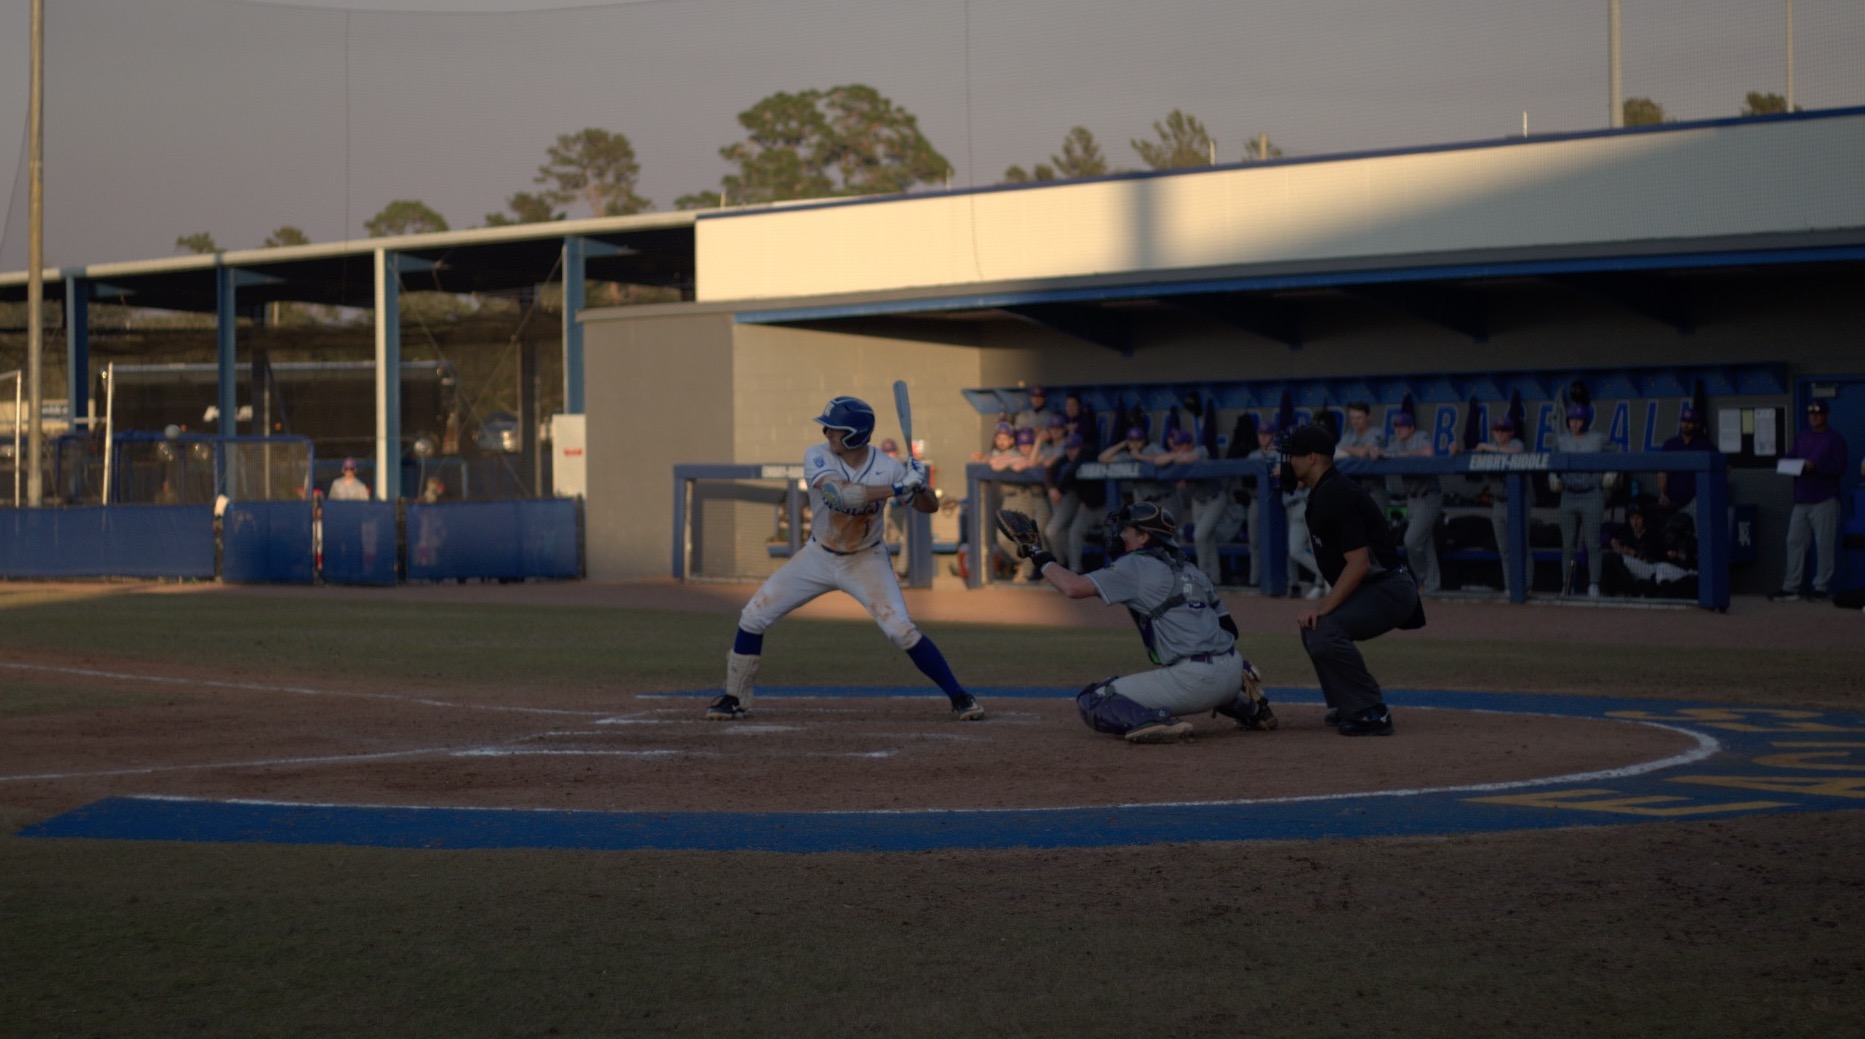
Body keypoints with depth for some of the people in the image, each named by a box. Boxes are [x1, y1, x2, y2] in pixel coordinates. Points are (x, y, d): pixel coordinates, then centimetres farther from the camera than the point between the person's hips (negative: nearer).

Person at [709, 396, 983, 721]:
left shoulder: (887, 467, -18)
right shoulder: (817, 456, -19)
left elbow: (930, 506, -9)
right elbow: (840, 493, -37)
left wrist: (919, 485, -31)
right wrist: (895, 489, -43)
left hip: (866, 561, -2)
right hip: (818, 557, 2)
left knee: (901, 629, -20)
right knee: (753, 618, -2)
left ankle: (959, 697, -8)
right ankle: (735, 698, 16)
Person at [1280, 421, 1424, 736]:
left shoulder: (1338, 496, -19)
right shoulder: (1321, 494, 12)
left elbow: (1358, 562, -25)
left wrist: (1325, 607, -27)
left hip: (1389, 589, -11)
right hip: (1372, 588, 11)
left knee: (1323, 630, -27)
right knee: (1312, 626, 23)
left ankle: (1372, 713, -21)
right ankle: (1346, 707, 25)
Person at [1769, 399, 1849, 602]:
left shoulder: (1835, 439, -1)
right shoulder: (1801, 437, 17)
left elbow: (1840, 467, -8)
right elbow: (1790, 456, 15)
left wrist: (1815, 467, -20)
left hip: (1824, 500, -5)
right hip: (1802, 499, 6)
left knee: (1824, 544, -4)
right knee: (1795, 542, 2)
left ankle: (1822, 587, 3)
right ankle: (1790, 588, 4)